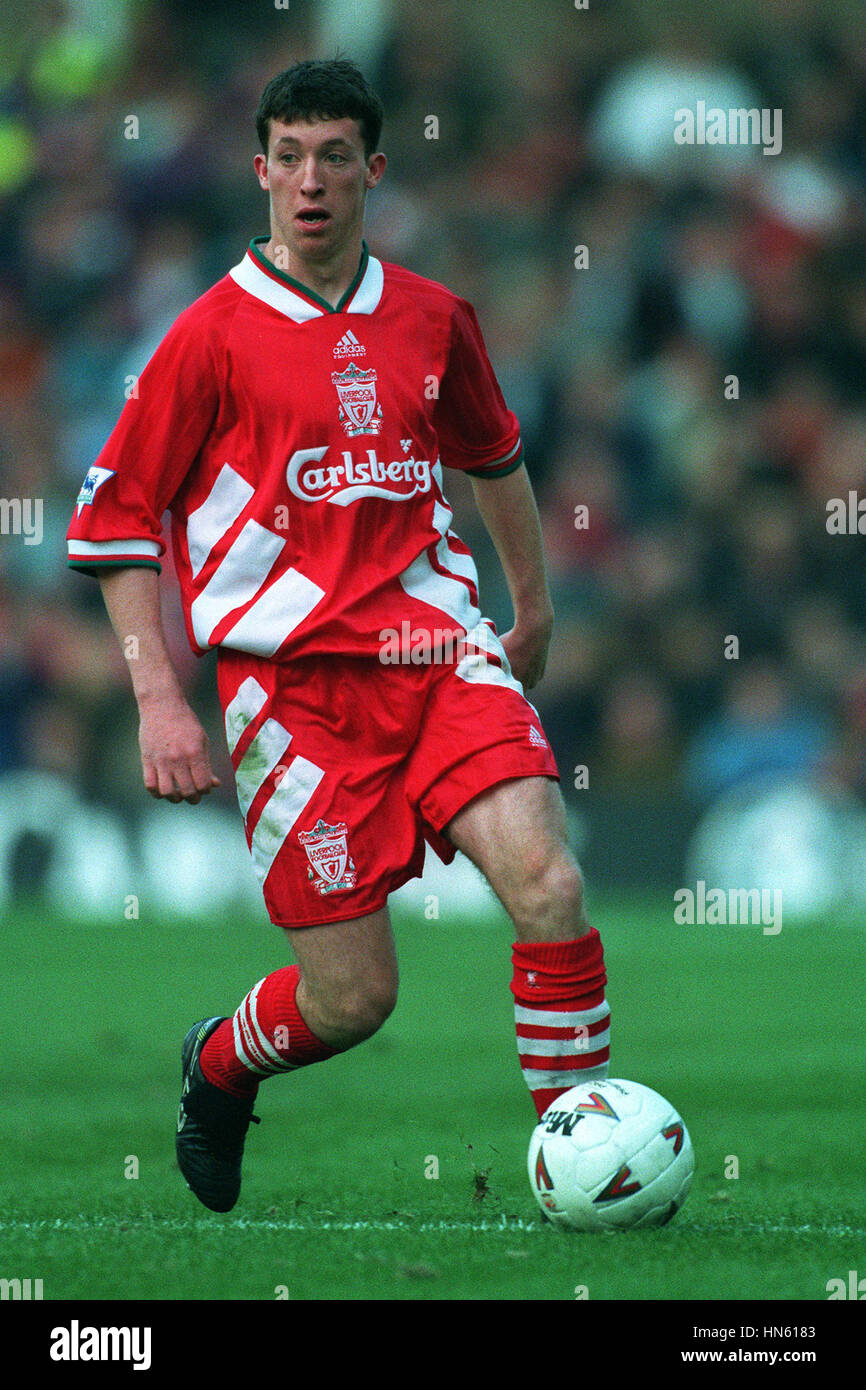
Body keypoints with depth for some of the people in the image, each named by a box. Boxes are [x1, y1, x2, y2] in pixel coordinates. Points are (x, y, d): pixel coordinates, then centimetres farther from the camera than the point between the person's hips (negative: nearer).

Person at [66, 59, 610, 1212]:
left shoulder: (432, 318, 9)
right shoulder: (214, 336, -3)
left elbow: (492, 452, 29)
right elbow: (115, 520, 1)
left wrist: (534, 603, 35)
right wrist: (159, 700, -7)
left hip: (436, 652, 3)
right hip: (292, 675, -3)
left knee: (547, 885, -21)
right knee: (353, 999, -4)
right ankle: (217, 1066, 30)